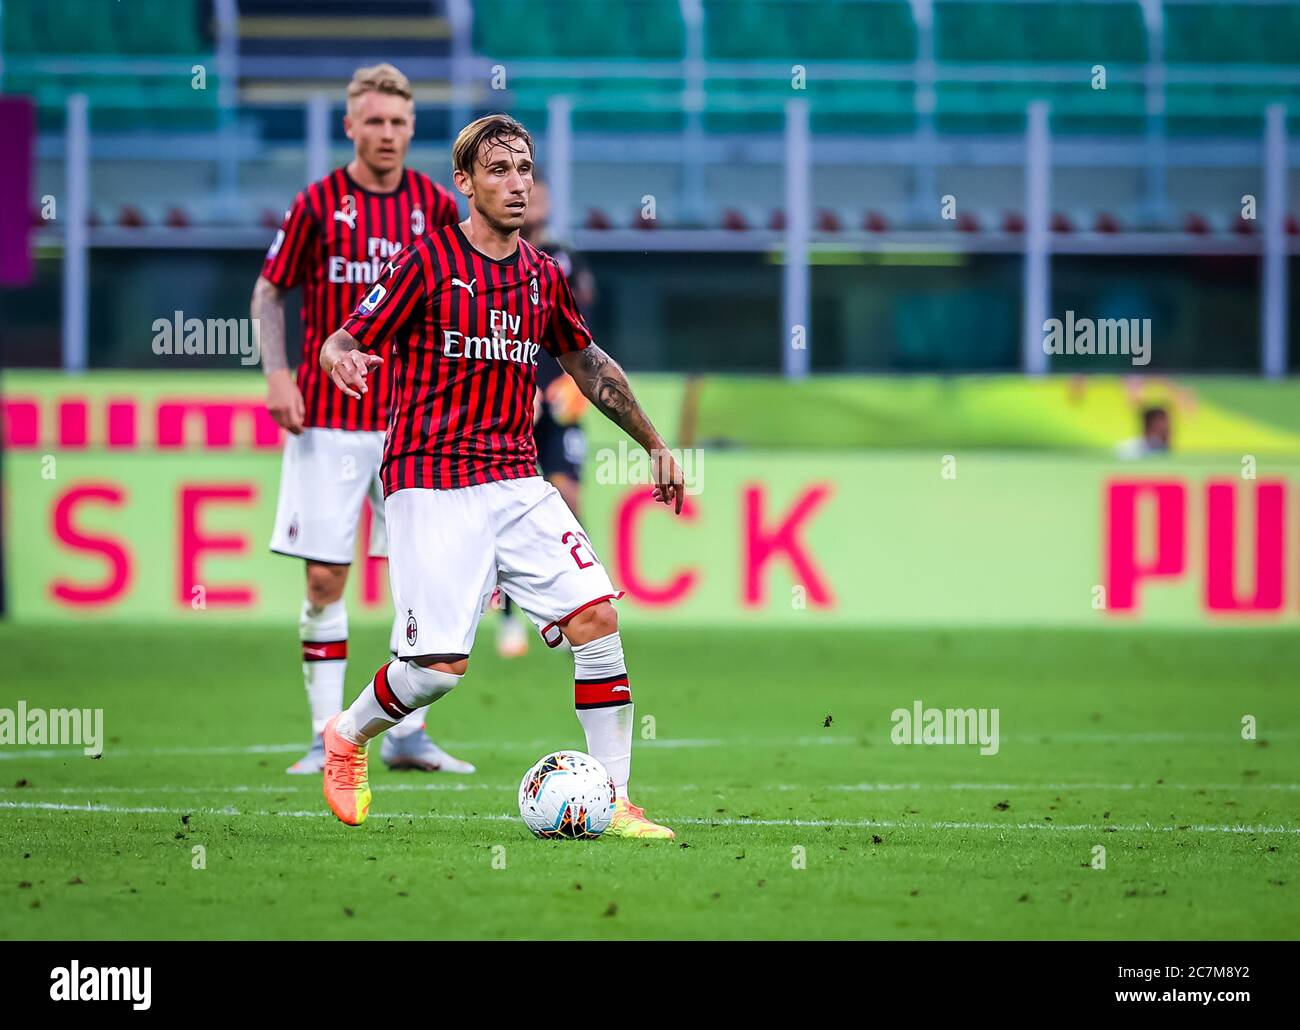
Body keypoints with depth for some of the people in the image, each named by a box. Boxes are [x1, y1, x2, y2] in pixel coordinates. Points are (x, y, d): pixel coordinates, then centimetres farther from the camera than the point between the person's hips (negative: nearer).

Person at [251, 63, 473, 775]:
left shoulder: (434, 205, 4)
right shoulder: (318, 204, -2)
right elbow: (268, 293, 4)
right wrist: (276, 372, -9)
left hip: (411, 419, 3)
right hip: (328, 417, -2)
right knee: (325, 580, -3)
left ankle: (407, 735, 9)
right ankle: (328, 738, 5)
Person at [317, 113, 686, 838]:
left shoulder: (544, 275, 10)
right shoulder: (429, 263, -7)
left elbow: (587, 363, 26)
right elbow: (342, 344, -5)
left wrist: (656, 445, 28)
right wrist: (343, 362, -29)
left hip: (517, 482, 5)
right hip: (431, 487, -5)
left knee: (597, 616, -10)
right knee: (441, 665, -12)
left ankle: (615, 802, -2)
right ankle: (347, 737, 20)